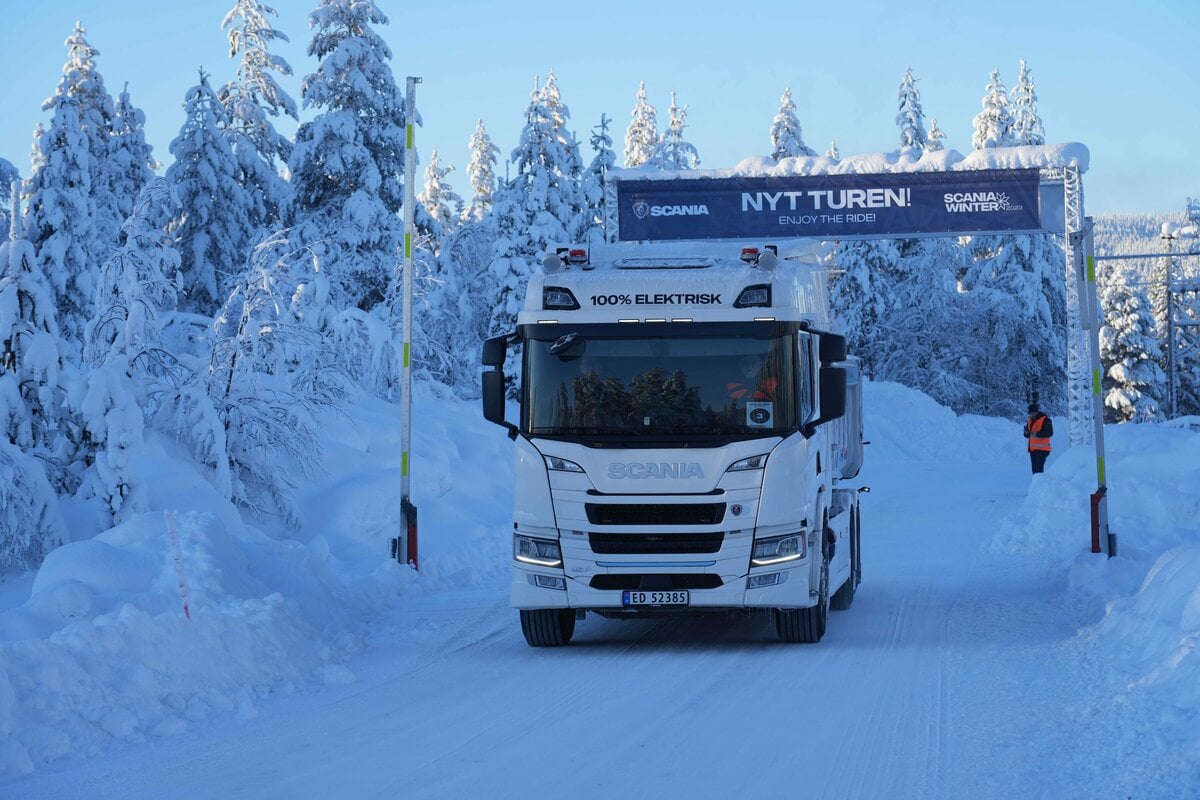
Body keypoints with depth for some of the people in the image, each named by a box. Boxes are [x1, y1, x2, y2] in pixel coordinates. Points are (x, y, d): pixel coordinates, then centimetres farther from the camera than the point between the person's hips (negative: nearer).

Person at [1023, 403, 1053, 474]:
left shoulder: (1045, 420, -8)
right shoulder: (1029, 421, 15)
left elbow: (1049, 433, -16)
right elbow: (1027, 435, 19)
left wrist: (1037, 434, -24)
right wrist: (1026, 432, -5)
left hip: (1042, 449, -8)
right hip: (1032, 449, 8)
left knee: (1039, 469, -16)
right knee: (1034, 470, 9)